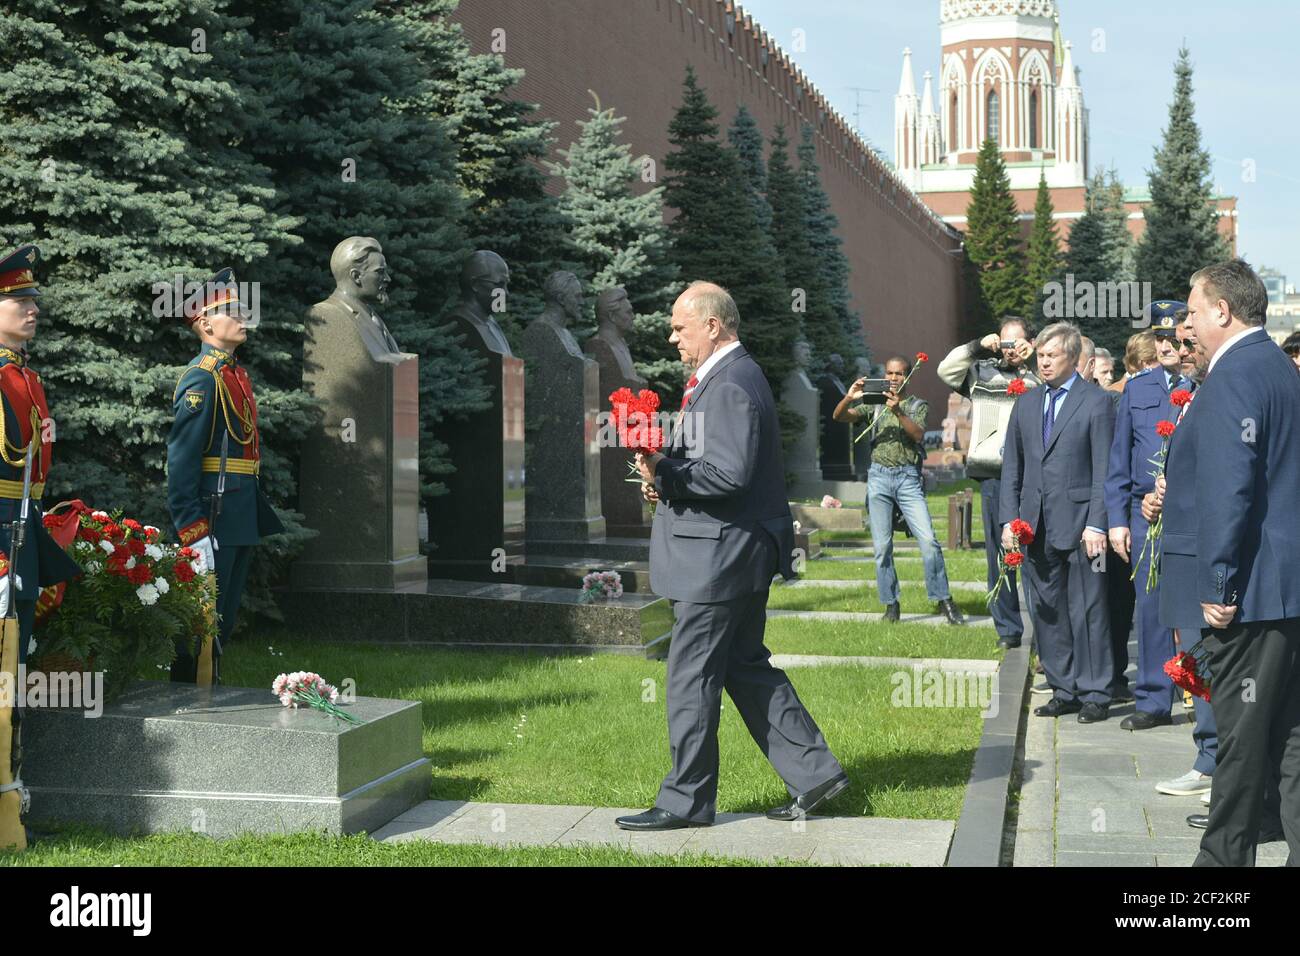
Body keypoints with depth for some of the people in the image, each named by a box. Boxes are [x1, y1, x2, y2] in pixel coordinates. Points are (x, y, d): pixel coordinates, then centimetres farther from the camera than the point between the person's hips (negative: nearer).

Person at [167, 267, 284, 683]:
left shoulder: (235, 373, 15)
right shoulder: (201, 379, -14)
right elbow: (181, 462, -19)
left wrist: (262, 516, 20)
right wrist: (193, 533, -23)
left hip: (243, 519, 9)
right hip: (213, 519, -9)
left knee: (223, 621, 16)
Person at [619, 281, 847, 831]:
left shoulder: (730, 386, -17)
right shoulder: (730, 377, 16)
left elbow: (731, 475, -26)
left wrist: (664, 473, -23)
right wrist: (667, 478, 7)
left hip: (719, 554, -11)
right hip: (735, 552, 11)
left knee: (691, 680, -2)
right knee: (747, 667, 16)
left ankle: (686, 800, 8)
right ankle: (814, 772, 19)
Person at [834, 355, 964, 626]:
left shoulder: (919, 406, 9)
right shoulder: (874, 404, 13)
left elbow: (918, 434, -9)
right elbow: (839, 416, 3)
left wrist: (898, 412, -24)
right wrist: (849, 397, -18)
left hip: (908, 477, -2)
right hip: (879, 476, 2)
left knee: (928, 539, -12)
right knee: (882, 545, 2)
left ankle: (943, 600, -3)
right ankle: (891, 604, 11)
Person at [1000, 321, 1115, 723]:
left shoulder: (1096, 402, -3)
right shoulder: (1026, 403, 13)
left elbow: (1103, 470, -7)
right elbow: (1012, 467, 14)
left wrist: (1096, 524, -13)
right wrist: (1009, 519, 6)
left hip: (1078, 521, -5)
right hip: (1035, 524, 6)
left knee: (1087, 610, 0)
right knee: (1046, 610, 10)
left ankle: (1094, 693, 8)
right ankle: (1064, 690, 19)